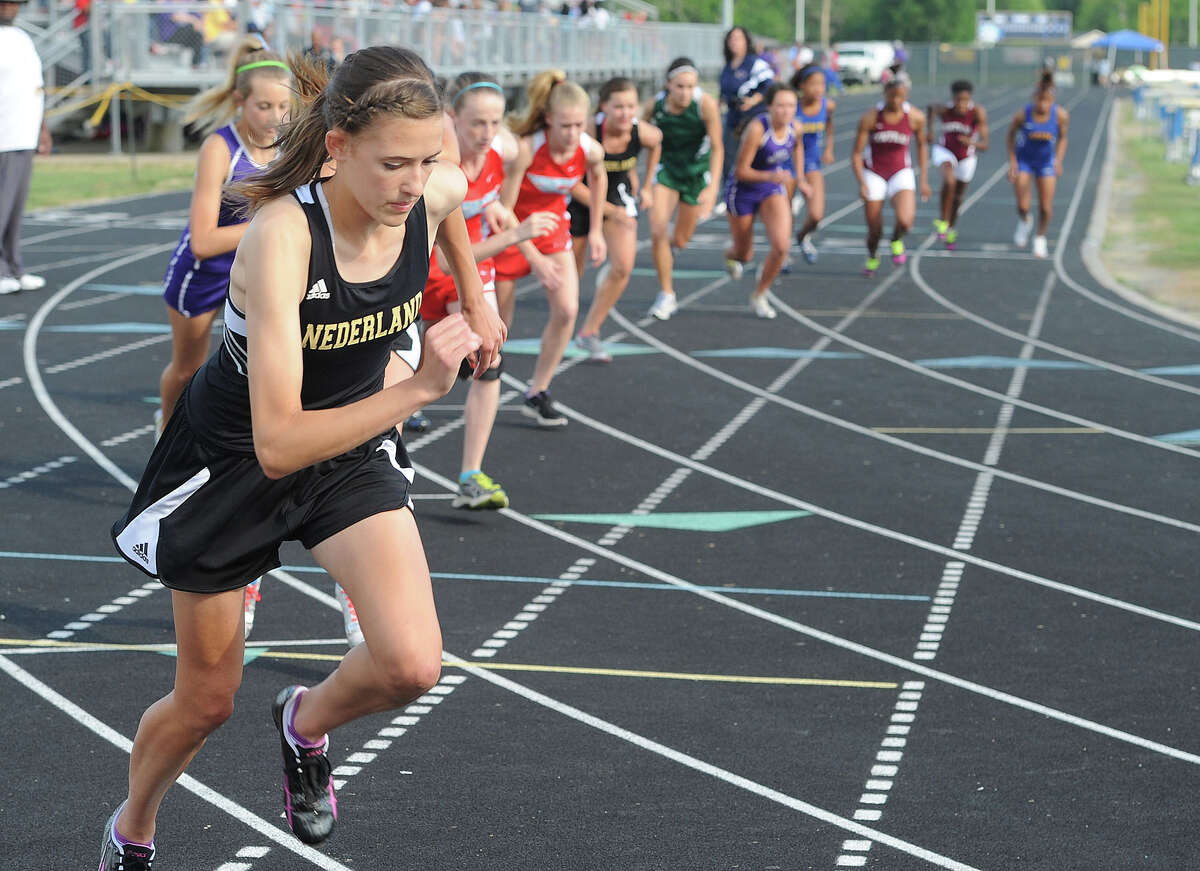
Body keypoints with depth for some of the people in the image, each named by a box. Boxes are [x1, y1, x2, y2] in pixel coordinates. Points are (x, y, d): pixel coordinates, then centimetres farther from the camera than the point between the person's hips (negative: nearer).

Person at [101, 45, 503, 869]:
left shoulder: (436, 192, -20)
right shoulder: (281, 235, -36)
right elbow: (278, 442, -39)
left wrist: (474, 295, 14)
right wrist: (419, 388, -43)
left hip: (353, 447, 4)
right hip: (233, 460, -4)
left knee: (411, 666, -18)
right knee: (206, 702, 12)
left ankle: (306, 723, 17)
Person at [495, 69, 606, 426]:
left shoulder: (591, 150, -18)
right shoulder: (525, 148, -32)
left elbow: (598, 178, 9)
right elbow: (504, 210, -26)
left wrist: (595, 230, 12)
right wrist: (536, 261, -30)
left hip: (553, 226, 4)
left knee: (567, 310, -11)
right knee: (498, 321, 5)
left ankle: (537, 394, 4)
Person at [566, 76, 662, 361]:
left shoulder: (644, 133, -21)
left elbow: (656, 141, 7)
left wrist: (646, 186, 9)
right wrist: (610, 211, -25)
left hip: (618, 191, 3)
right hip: (580, 196, -3)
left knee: (623, 267, -15)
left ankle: (589, 332, 1)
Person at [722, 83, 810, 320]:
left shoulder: (795, 128, -11)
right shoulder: (757, 129, -29)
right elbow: (741, 171, -25)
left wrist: (799, 178, 18)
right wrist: (770, 176, -40)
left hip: (772, 192, 4)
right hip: (743, 191, -4)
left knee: (781, 245, -17)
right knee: (744, 254, 11)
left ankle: (759, 296, 6)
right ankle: (732, 254, 52)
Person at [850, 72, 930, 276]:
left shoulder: (916, 117, -10)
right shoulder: (870, 118, -15)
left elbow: (921, 146, 8)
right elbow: (857, 154, -11)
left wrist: (923, 180, 9)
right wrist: (862, 183, -22)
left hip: (901, 173, 0)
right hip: (873, 174, 0)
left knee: (905, 220, -24)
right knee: (874, 230, 3)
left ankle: (896, 241, 13)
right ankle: (872, 258, 37)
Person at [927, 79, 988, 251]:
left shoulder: (978, 112, -30)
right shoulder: (944, 109, -25)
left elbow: (985, 145, -33)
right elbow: (931, 107, 1)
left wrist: (972, 143, -53)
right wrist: (930, 131, 2)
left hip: (967, 157, 1)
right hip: (945, 151, -1)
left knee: (958, 197, 18)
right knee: (949, 181, -32)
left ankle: (951, 230, 44)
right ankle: (943, 221, -15)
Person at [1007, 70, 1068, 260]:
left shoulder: (1060, 115, -19)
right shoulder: (1023, 114, -23)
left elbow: (1062, 138, -2)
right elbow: (1011, 135, -5)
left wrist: (1058, 159, -14)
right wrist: (1012, 161, -9)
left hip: (1046, 161, 1)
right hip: (1023, 159, -1)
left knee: (1046, 207, 1)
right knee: (1023, 206, -8)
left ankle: (1040, 238, 27)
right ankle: (1024, 222, 29)